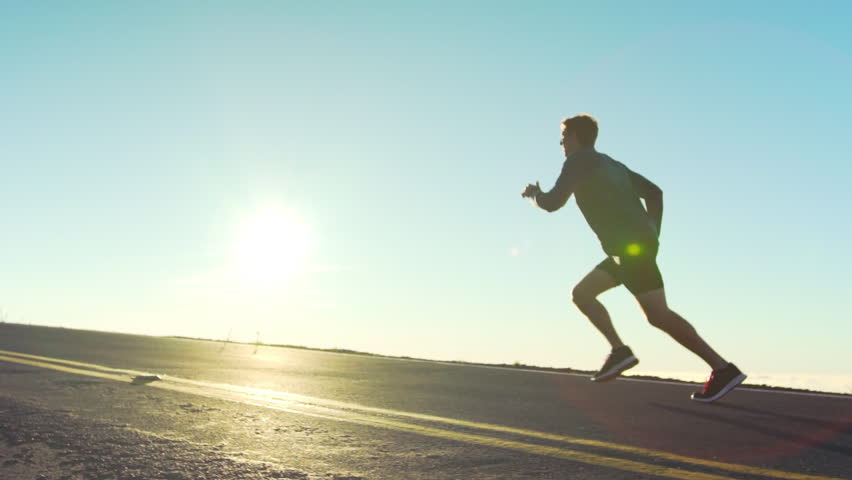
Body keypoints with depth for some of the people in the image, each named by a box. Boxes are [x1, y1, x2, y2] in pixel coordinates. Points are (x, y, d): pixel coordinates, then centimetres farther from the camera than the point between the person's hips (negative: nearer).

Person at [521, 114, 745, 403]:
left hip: (631, 247, -10)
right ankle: (619, 350, 3)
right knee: (582, 293, 12)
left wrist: (534, 195, 13)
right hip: (636, 245, 10)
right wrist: (653, 234, 18)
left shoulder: (578, 161, -1)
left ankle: (723, 369, -10)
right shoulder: (611, 164, 25)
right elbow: (654, 192, 22)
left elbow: (553, 203, -9)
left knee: (658, 314, -12)